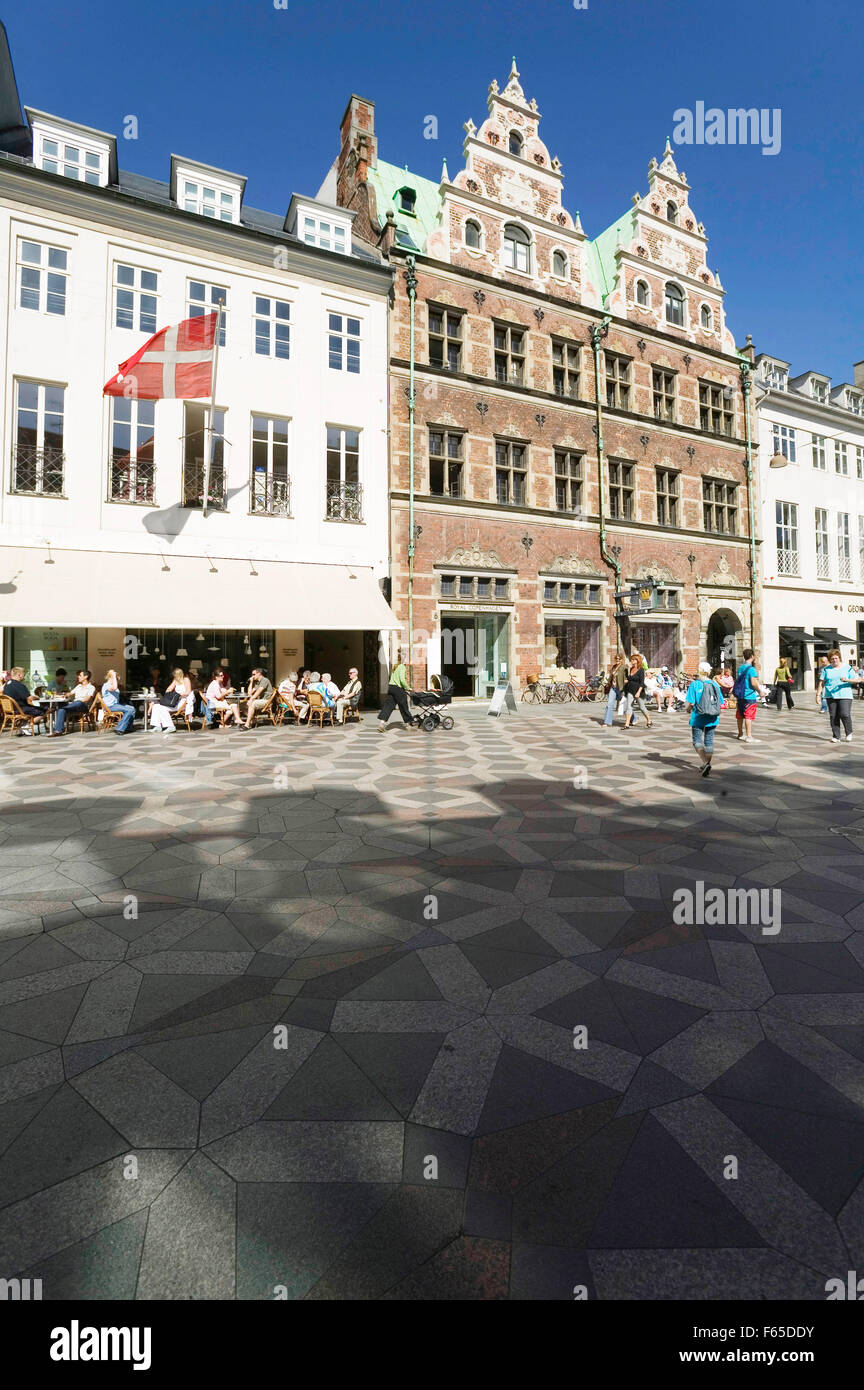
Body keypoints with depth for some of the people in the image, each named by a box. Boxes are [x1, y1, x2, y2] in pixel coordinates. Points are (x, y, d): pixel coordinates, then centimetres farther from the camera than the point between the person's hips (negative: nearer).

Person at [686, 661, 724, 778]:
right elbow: (721, 703, 3)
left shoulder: (694, 684, -10)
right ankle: (707, 765, 22)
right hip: (712, 719, 4)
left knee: (697, 741, 3)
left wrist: (688, 709, 8)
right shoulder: (715, 684, 1)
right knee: (709, 740, 14)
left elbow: (691, 703, -13)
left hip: (698, 717, -4)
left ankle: (705, 763, -17)